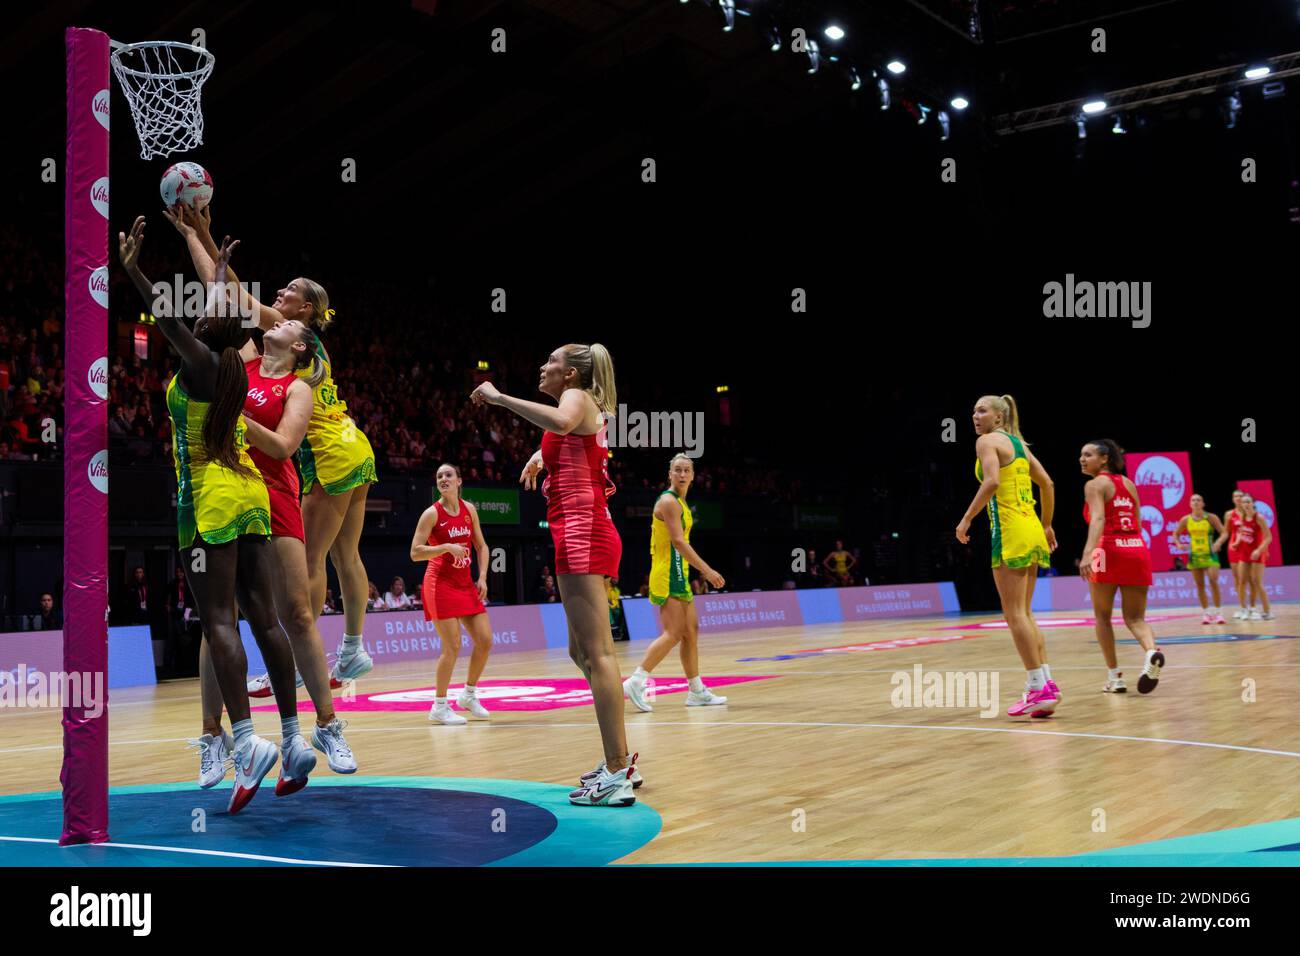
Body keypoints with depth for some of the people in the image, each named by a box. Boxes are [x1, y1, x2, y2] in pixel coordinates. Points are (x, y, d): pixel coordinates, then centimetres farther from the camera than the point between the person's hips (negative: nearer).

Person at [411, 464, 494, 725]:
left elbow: (481, 546, 15)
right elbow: (415, 553, -13)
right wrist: (447, 547, -22)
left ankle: (469, 694, 21)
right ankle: (439, 707, 1)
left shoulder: (469, 509, 7)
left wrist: (482, 578, 4)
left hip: (466, 584, 6)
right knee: (452, 647, -10)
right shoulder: (432, 513, -9)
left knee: (485, 640, 2)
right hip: (441, 584, -6)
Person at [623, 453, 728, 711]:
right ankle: (635, 682, -18)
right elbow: (678, 541, -21)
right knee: (673, 634, -15)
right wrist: (707, 570, -23)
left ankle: (697, 691, 19)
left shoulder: (680, 502, 18)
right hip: (668, 576, -10)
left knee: (691, 631, 13)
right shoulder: (669, 501, -12)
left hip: (678, 575, 10)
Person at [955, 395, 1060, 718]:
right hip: (1031, 529, 8)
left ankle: (1039, 687, -8)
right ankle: (1046, 683, 9)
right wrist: (1047, 526, 26)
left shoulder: (987, 440, -5)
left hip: (1010, 530, -8)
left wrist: (966, 519, -16)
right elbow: (1047, 484, 20)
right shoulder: (1018, 443, 19)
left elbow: (992, 481, -21)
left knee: (1015, 614, -6)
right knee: (1024, 613, 12)